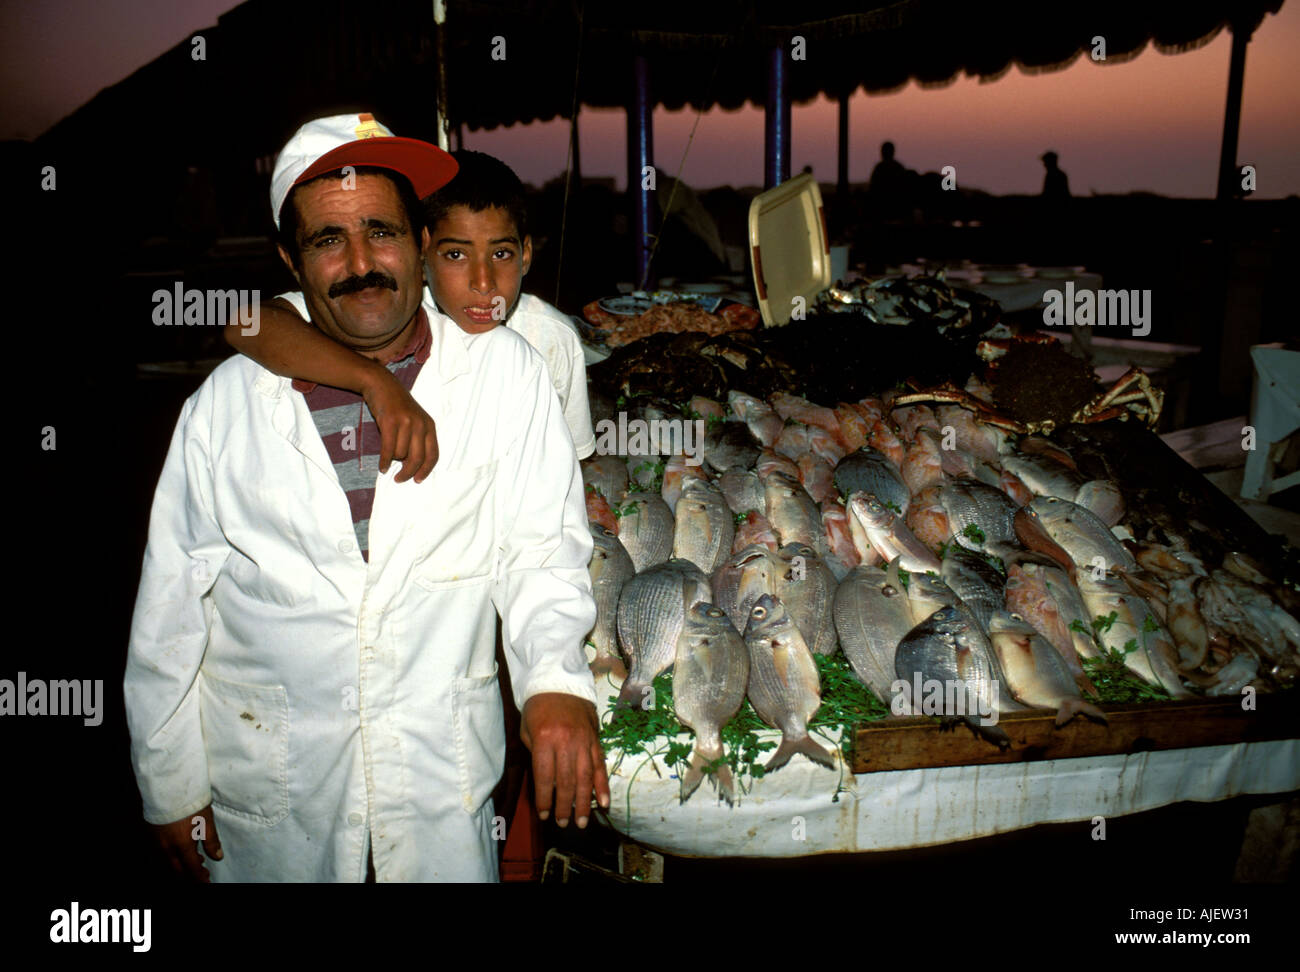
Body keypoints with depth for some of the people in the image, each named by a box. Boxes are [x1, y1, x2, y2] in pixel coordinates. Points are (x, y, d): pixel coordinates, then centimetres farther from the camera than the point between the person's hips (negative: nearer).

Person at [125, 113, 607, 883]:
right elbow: (171, 602, 2)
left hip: (444, 771, 0)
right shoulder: (228, 400, -3)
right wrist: (171, 786, 6)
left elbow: (542, 544, -8)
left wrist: (557, 679, -26)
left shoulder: (504, 372, -6)